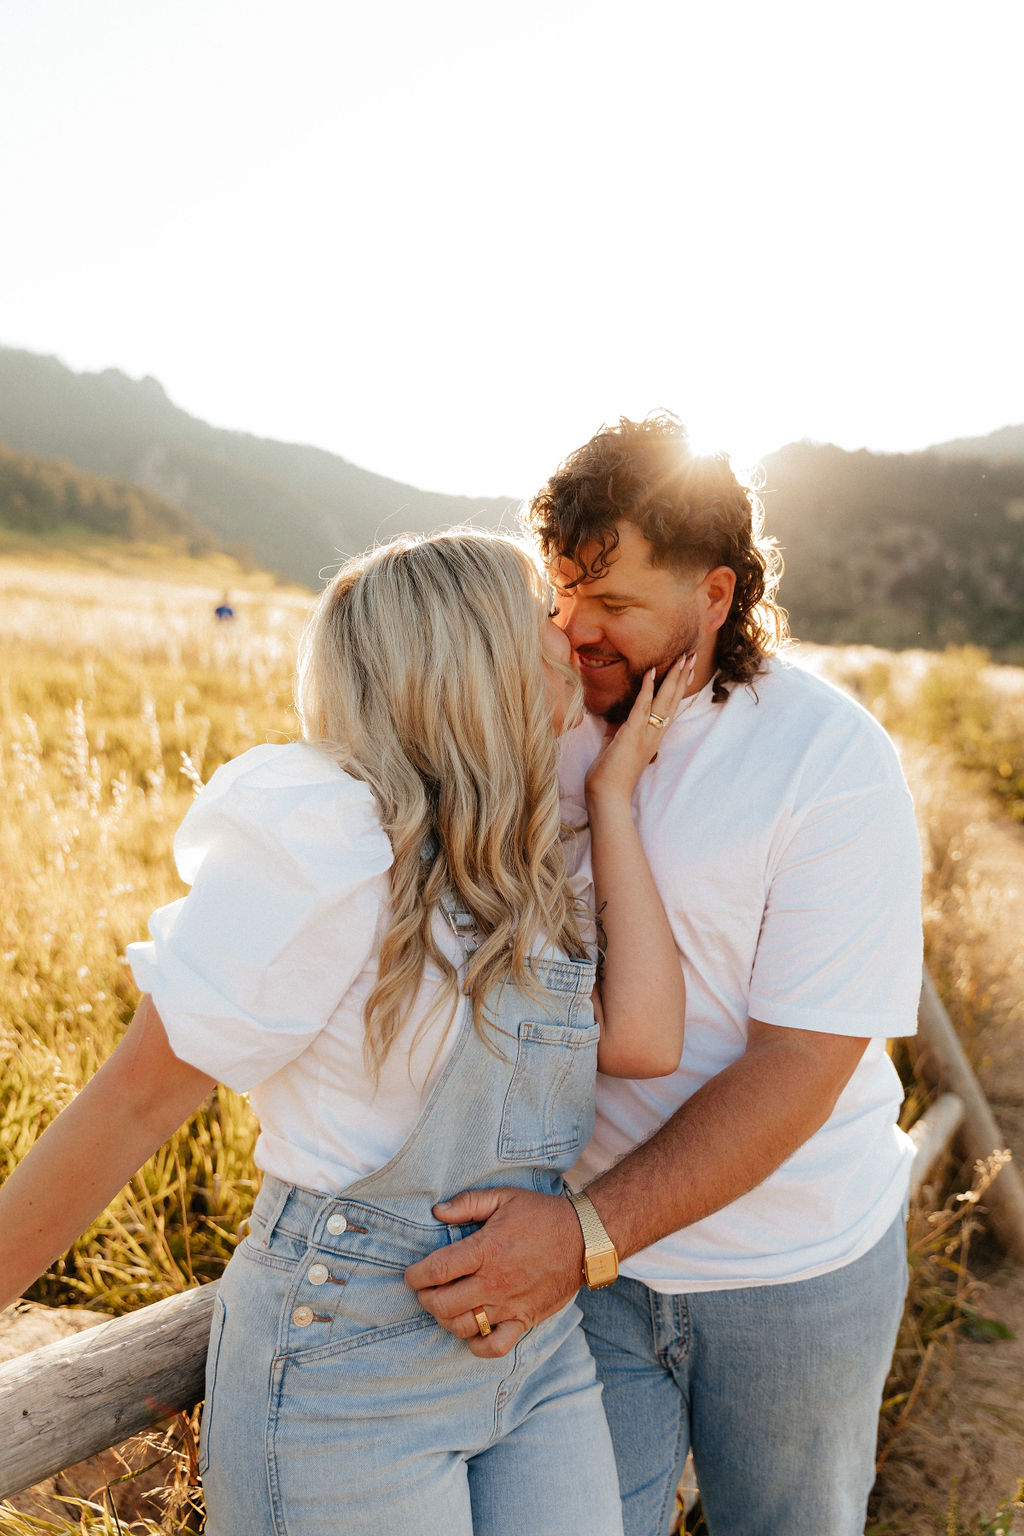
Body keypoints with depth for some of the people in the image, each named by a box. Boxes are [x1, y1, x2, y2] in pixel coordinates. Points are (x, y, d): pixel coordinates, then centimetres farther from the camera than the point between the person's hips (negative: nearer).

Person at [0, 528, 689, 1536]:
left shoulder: (514, 868, 5)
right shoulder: (328, 833, -20)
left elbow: (641, 1039, -9)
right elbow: (139, 1096, -17)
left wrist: (612, 793, -5)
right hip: (350, 1352, -7)